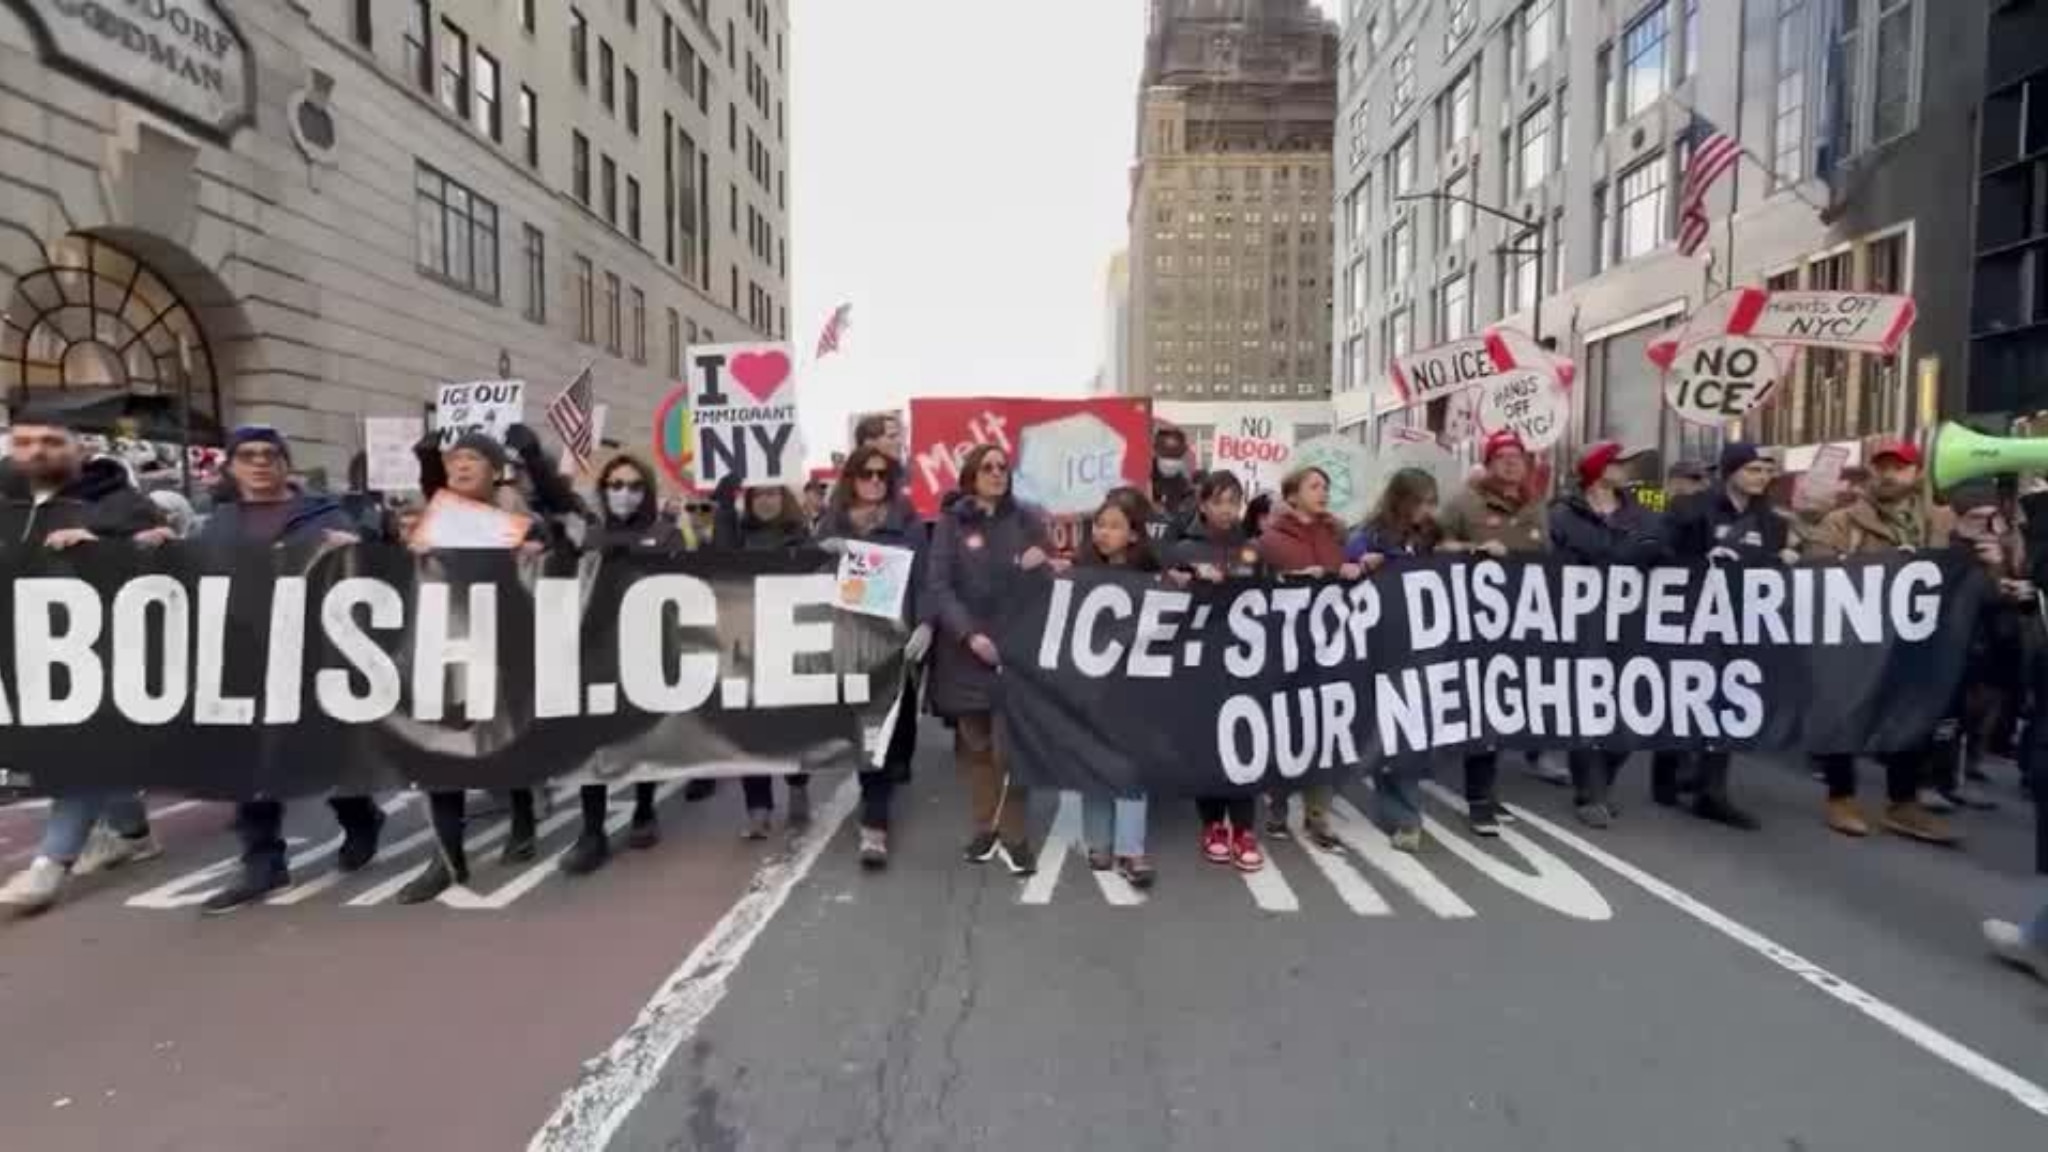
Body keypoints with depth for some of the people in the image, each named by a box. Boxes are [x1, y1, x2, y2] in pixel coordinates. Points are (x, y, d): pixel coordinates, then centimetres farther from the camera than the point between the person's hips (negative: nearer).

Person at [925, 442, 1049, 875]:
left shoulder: (1027, 519, 7)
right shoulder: (951, 523, 3)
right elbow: (937, 586, -5)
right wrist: (970, 634, -17)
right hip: (965, 649, 1)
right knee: (974, 743, 8)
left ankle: (1014, 835, 6)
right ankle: (985, 828, 21)